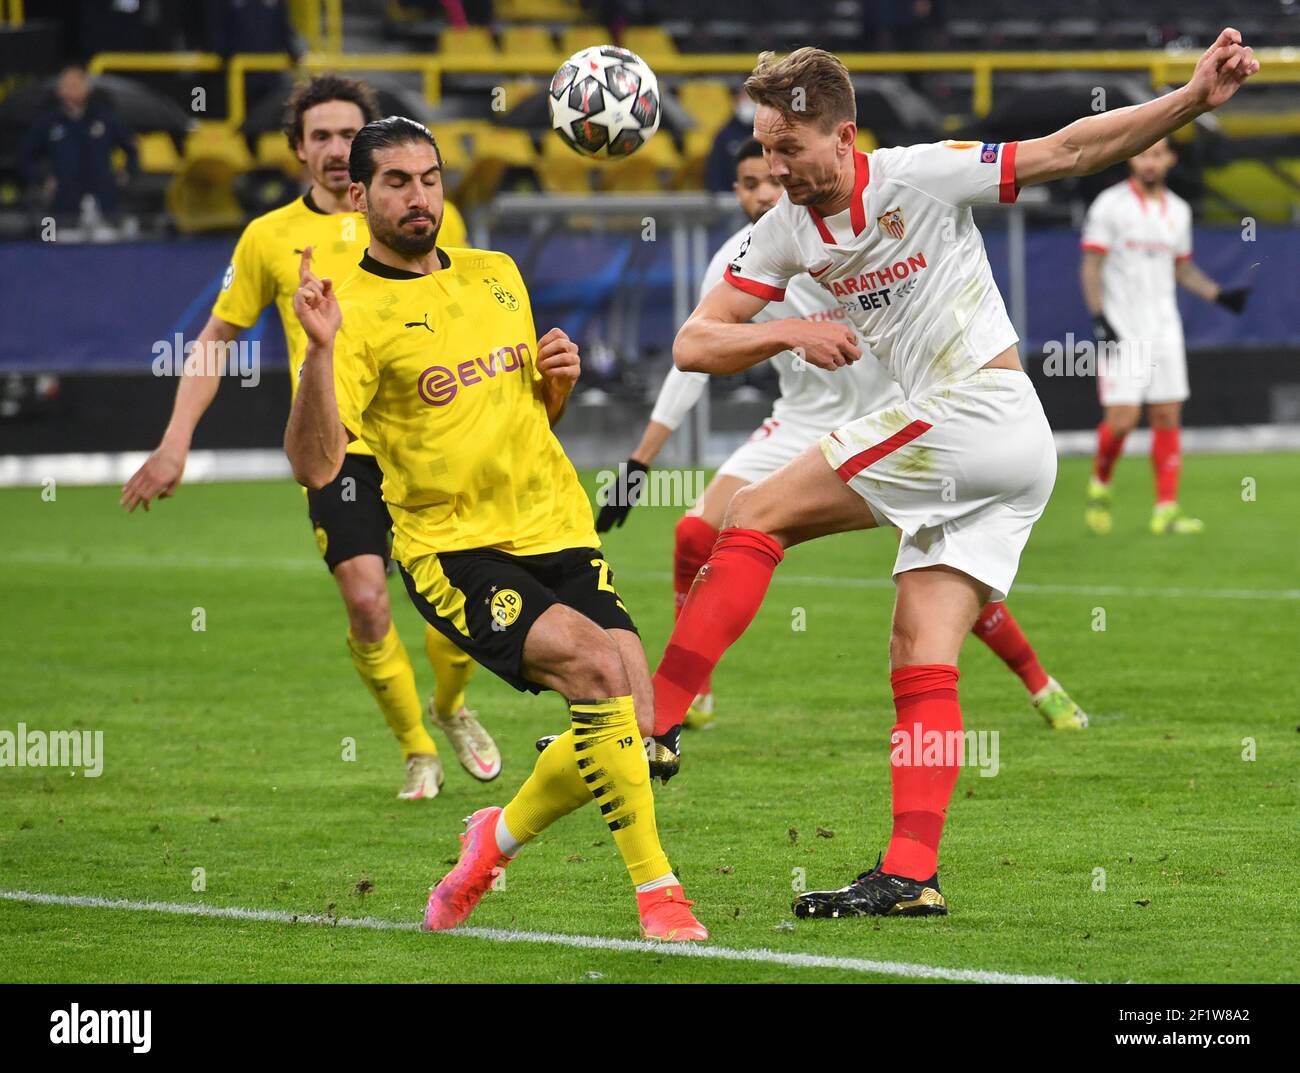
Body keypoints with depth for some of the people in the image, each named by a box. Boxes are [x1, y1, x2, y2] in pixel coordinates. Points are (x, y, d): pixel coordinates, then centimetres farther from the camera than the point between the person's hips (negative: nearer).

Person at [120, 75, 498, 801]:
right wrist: (176, 444, 5)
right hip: (337, 445, -1)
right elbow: (215, 340, 12)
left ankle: (451, 710, 29)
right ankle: (417, 751, 8)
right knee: (365, 601, -14)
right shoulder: (271, 237, 5)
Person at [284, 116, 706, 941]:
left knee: (631, 728, -9)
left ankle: (503, 833, 20)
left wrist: (561, 380, 5)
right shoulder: (357, 311, -5)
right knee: (595, 665, -29)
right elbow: (315, 465, -16)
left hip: (559, 532, 6)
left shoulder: (498, 275, 14)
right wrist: (320, 351, -29)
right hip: (453, 550, -6)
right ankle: (656, 889, -21)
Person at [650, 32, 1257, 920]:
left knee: (756, 515, -8)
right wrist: (791, 333, -9)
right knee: (920, 665, 0)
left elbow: (1066, 152, -6)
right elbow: (694, 345, 9)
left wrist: (1193, 100, -14)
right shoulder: (787, 231, 10)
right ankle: (912, 876, -5)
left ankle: (655, 721, -11)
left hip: (981, 408, -8)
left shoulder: (919, 178, -8)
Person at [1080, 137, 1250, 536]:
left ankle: (1166, 510, 0)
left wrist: (1219, 294, 6)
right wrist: (1099, 319, -17)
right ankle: (1100, 484, 14)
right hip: (1121, 332, -5)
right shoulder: (1110, 205, -5)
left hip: (1163, 329, 5)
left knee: (1168, 418, -1)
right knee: (1122, 419, -12)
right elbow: (1091, 267, -7)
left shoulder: (1178, 211, 10)